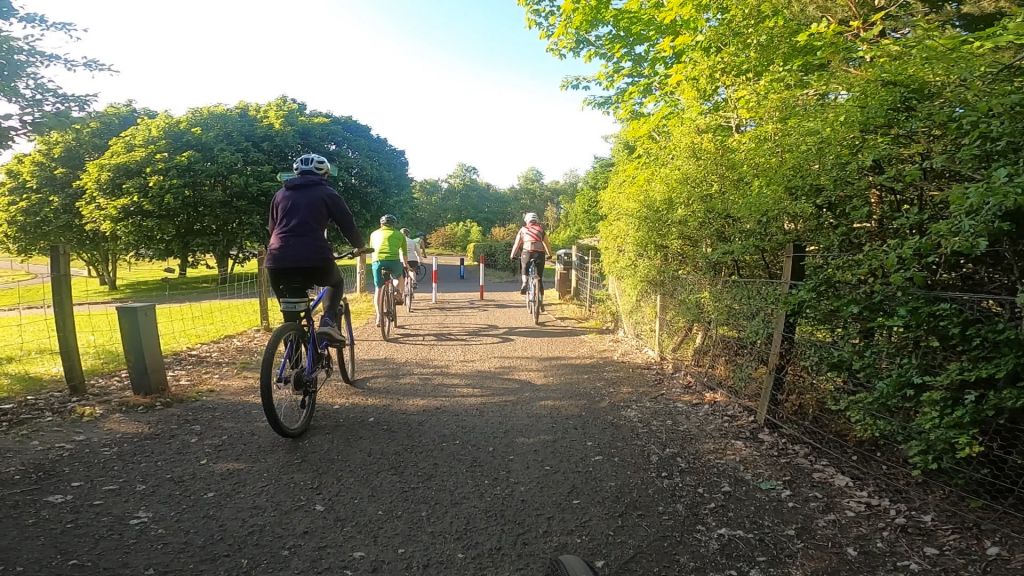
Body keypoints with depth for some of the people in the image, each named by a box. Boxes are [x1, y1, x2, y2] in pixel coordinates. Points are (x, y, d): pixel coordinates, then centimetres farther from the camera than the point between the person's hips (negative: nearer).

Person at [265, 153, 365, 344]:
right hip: (314, 260, -3)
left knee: (291, 316, 20)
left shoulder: (281, 193, 24)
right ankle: (328, 322, 4)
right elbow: (348, 225, 12)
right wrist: (360, 246, 30)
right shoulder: (327, 193, 13)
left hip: (277, 262, 4)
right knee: (336, 283, 29)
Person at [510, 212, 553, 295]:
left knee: (525, 270, 20)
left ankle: (524, 283, -4)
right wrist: (549, 254, 31)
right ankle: (541, 293, 13)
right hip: (539, 252, 1)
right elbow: (546, 243, 20)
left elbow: (516, 244, 17)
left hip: (527, 252, -1)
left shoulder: (523, 229, 17)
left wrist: (512, 255, 26)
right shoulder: (541, 229, 19)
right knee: (539, 273, 15)